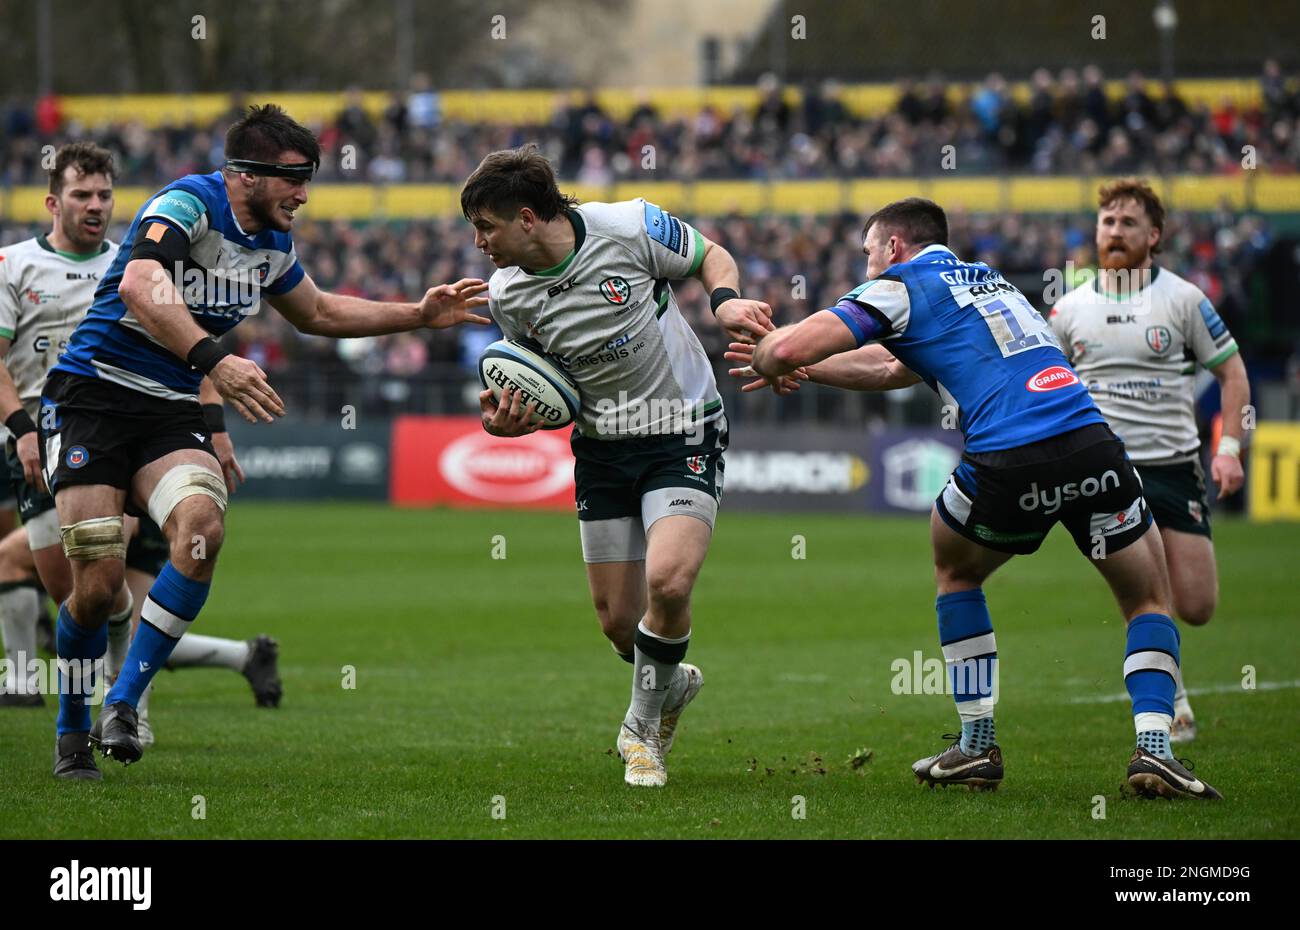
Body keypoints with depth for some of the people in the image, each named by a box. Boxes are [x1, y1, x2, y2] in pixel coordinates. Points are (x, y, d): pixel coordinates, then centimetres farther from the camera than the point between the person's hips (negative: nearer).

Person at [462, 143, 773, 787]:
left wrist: (726, 301, -20)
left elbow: (711, 257, 1)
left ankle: (641, 728, 0)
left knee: (667, 583, -24)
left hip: (684, 433, -4)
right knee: (617, 622, 4)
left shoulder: (630, 227, -18)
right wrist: (512, 420, -16)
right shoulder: (507, 294, -7)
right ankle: (672, 686, 40)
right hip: (601, 445, 4)